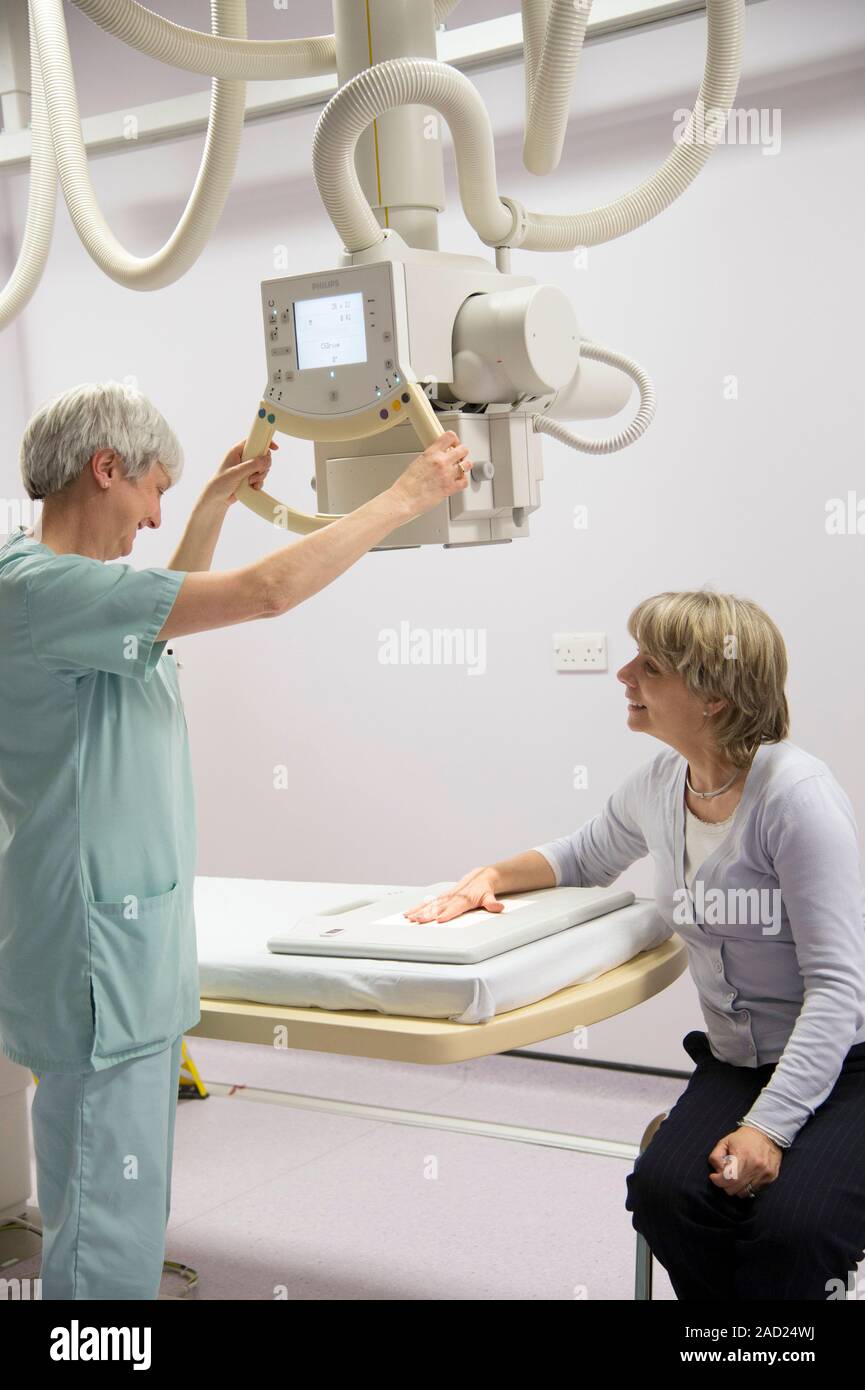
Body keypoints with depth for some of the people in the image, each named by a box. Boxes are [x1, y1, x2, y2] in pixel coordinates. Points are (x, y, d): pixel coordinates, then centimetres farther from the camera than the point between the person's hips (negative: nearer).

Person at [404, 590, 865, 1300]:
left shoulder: (796, 794, -19)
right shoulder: (659, 786, 1)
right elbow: (585, 856, 24)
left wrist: (769, 1125, -28)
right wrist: (494, 875, 4)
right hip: (736, 1064, 6)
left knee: (790, 1227, -31)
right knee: (663, 1189, -23)